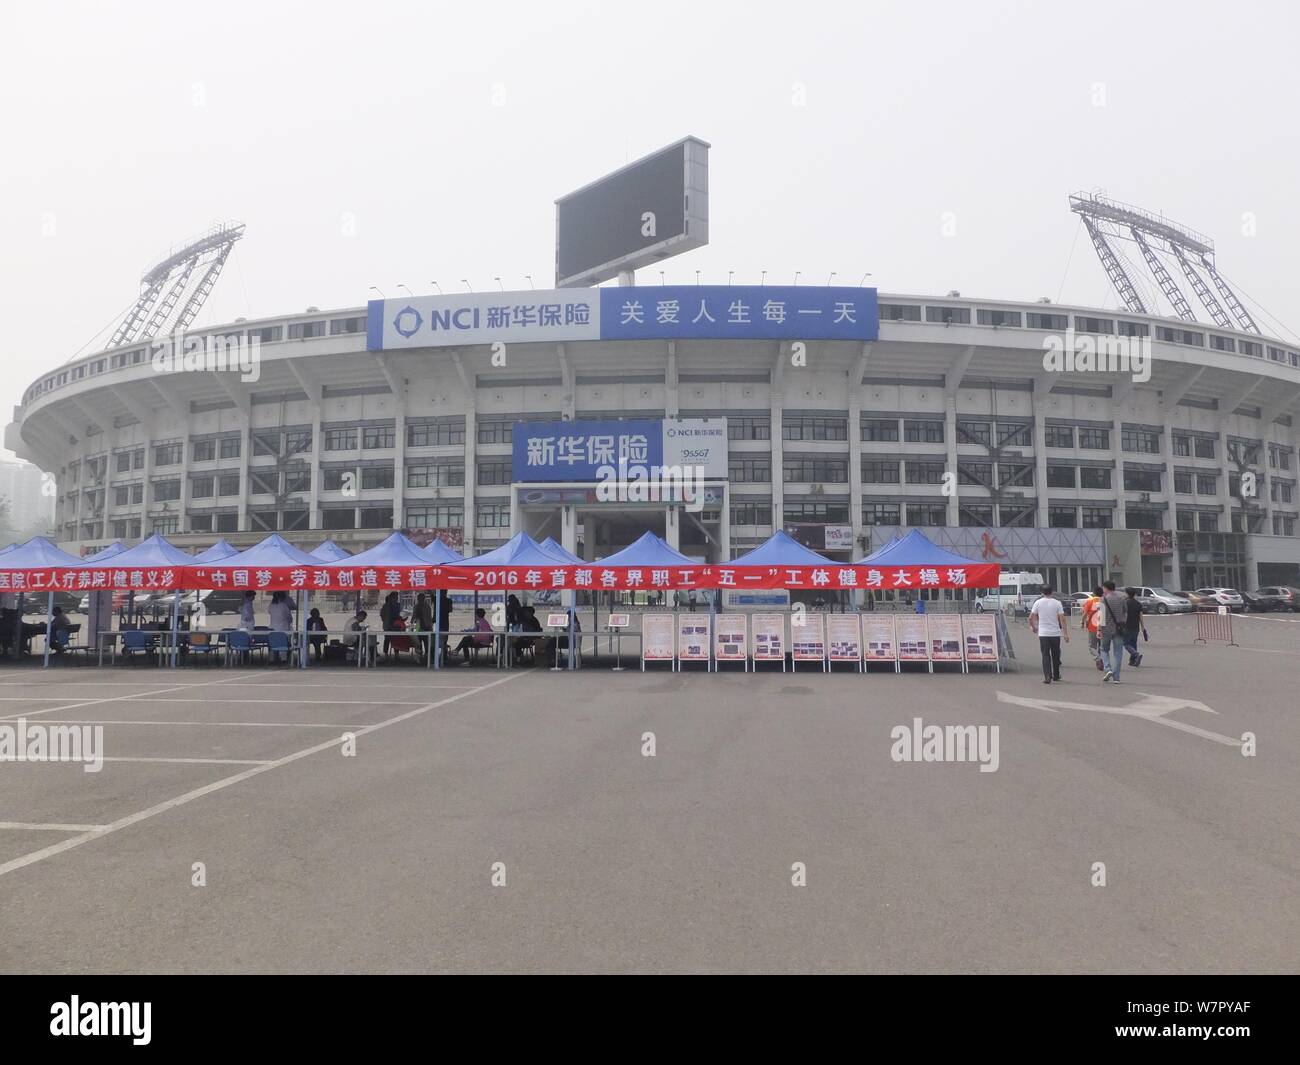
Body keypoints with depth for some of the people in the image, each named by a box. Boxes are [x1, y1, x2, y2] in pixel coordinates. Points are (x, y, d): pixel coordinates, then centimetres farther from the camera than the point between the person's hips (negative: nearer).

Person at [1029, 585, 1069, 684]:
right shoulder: (1057, 603, -2)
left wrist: (1032, 626, 17)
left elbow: (1031, 617, -2)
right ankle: (1056, 675, 25)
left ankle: (1047, 677, -11)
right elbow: (1062, 619, -5)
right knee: (1056, 655, 14)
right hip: (1055, 633, 1)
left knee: (1045, 655, 0)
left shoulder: (1038, 602, -2)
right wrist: (1066, 634, -2)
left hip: (1043, 634, -1)